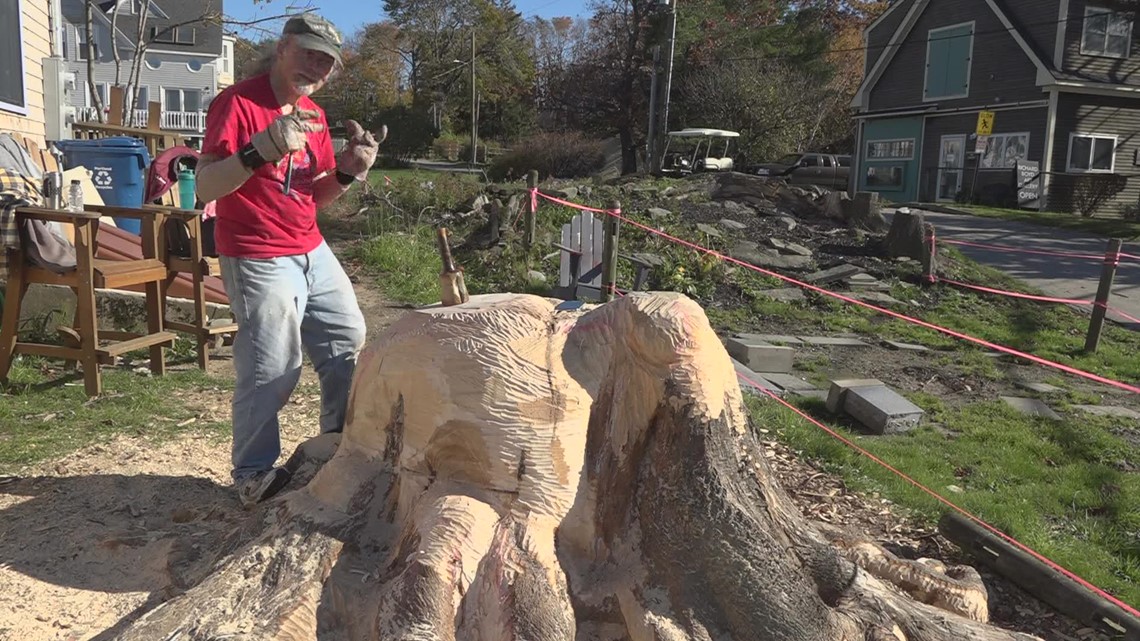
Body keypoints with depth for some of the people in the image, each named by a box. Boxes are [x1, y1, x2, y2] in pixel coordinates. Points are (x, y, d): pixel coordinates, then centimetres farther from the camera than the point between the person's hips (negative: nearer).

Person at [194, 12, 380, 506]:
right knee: (271, 371, -7)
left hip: (312, 252, 9)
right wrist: (263, 149, -34)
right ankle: (253, 475, 11)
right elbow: (205, 187, -20)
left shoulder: (314, 115, 10)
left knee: (348, 344, 14)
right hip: (259, 261, -8)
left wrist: (349, 172, -7)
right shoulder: (237, 103, -13)